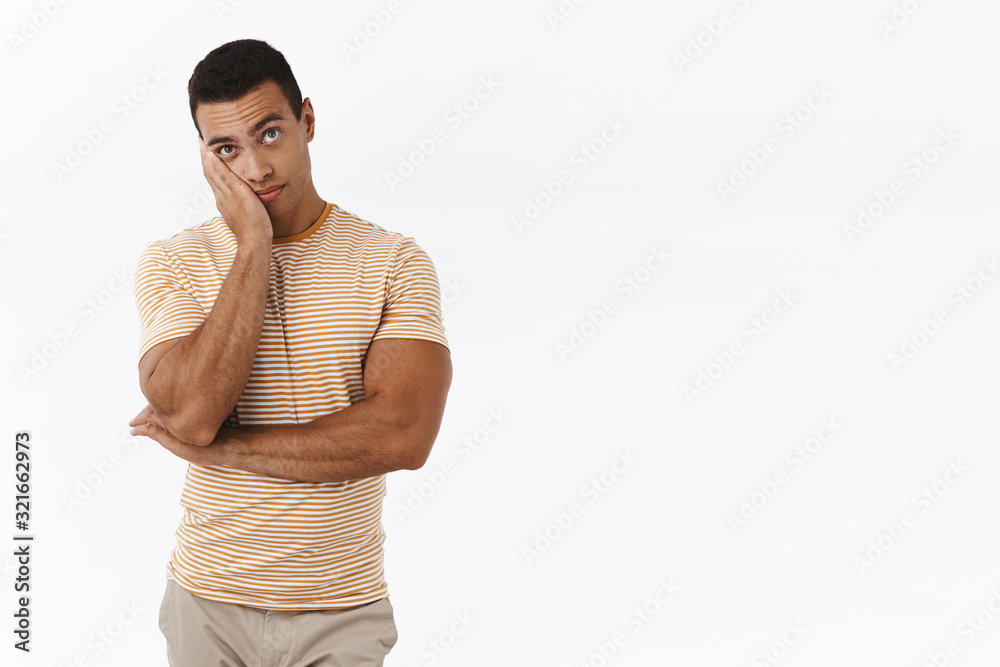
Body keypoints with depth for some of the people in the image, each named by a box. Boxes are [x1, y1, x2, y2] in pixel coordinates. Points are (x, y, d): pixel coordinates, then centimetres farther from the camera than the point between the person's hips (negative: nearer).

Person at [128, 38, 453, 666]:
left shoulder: (393, 261, -6)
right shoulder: (171, 262, -4)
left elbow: (404, 434, -19)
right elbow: (189, 413, -20)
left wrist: (217, 448, -17)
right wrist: (253, 246, -18)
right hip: (210, 603, 1)